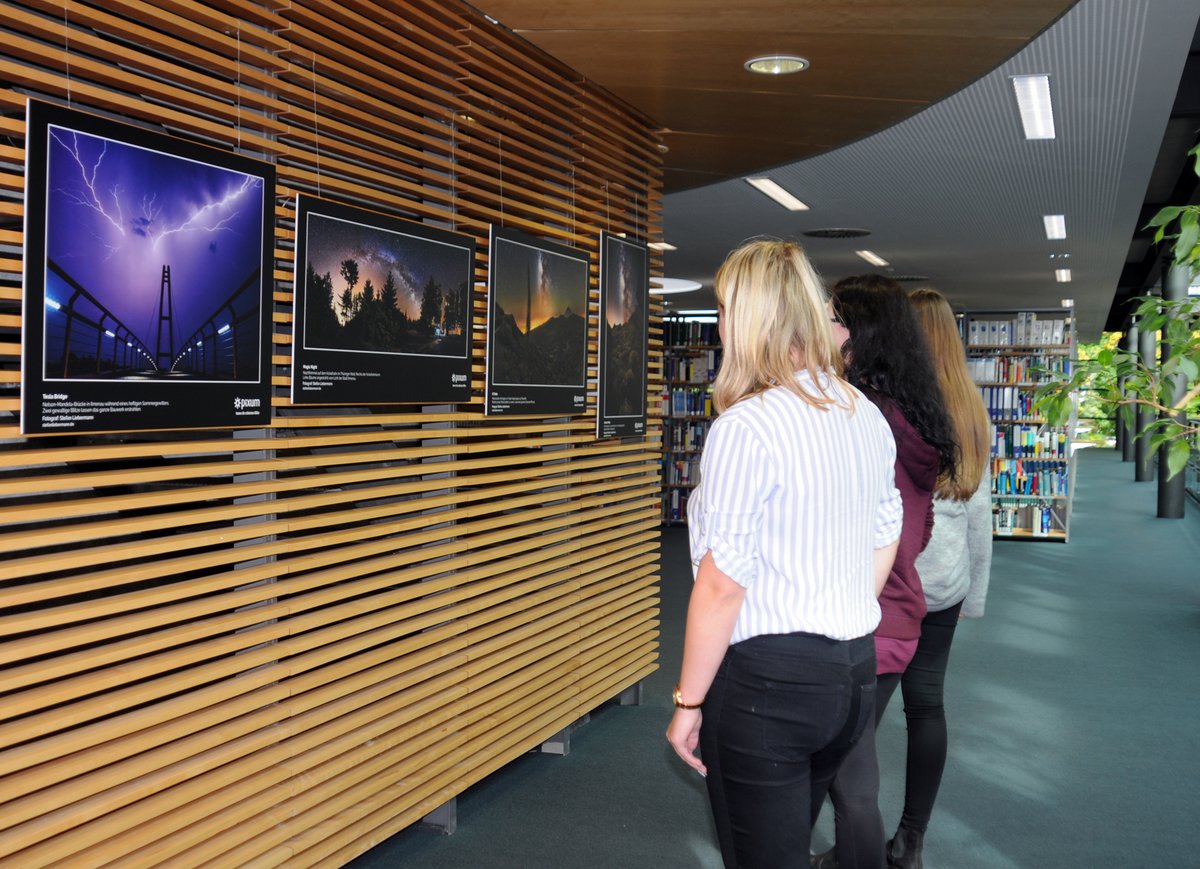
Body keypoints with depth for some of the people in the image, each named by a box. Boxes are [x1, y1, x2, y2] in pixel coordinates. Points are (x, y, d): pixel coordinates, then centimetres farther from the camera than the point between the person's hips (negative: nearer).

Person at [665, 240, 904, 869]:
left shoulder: (745, 427, -20)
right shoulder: (867, 415, 5)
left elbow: (722, 585, -20)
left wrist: (688, 702, -11)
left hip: (768, 680, -8)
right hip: (852, 670, 8)